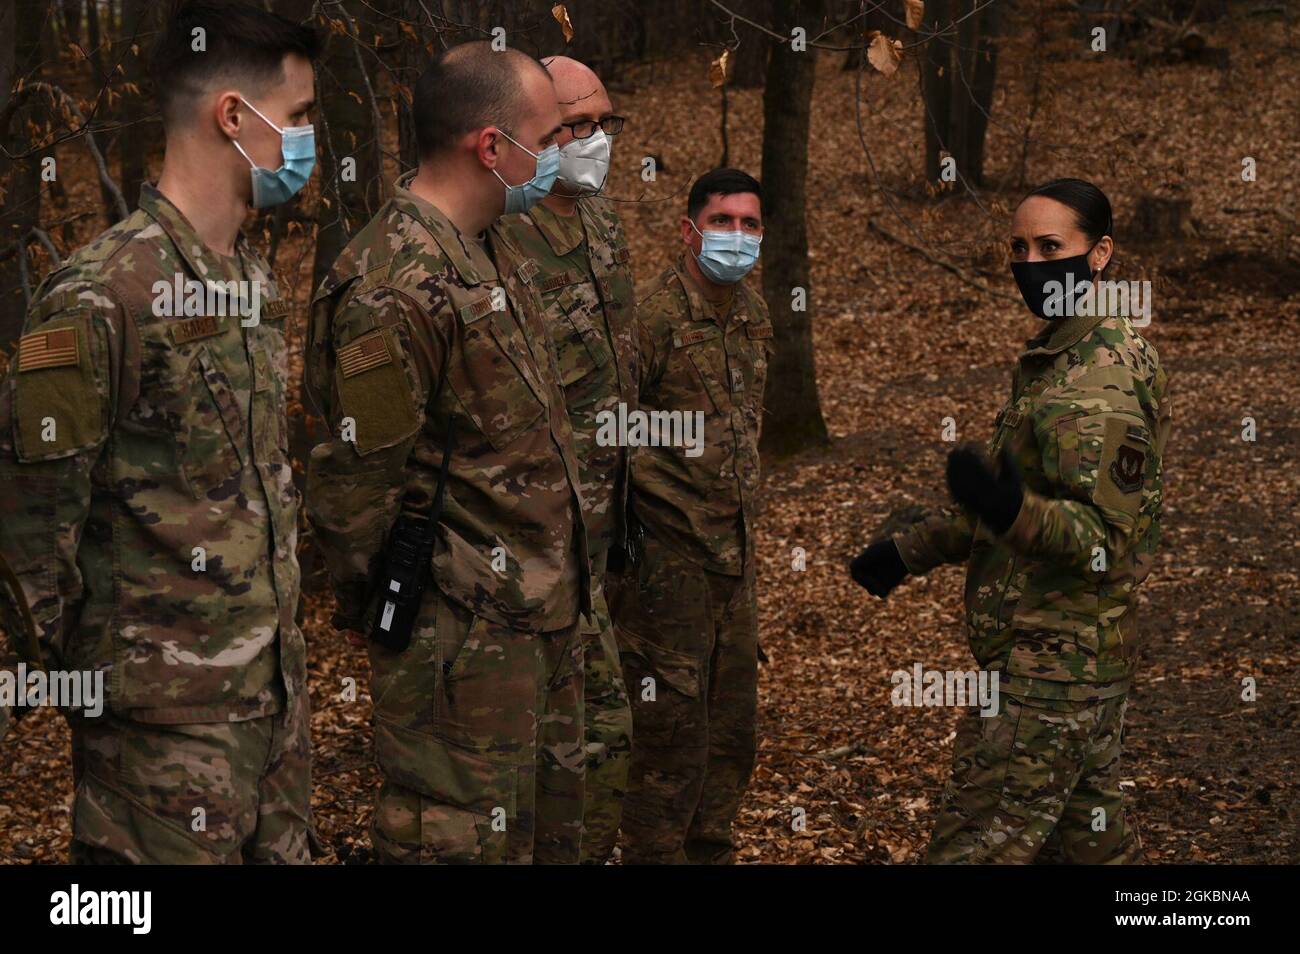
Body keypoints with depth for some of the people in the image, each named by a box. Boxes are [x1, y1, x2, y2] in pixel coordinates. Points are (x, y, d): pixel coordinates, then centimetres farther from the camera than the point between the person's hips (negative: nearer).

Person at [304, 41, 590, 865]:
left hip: (546, 611, 10)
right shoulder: (395, 290, -22)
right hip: (465, 633, -10)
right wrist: (385, 607, -6)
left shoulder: (492, 257, 11)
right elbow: (357, 487, -19)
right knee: (466, 840, -1)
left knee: (553, 827, 18)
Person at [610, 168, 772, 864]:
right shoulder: (654, 317, -14)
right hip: (669, 554, -8)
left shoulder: (753, 315, 10)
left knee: (733, 729, 14)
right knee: (672, 735, -4)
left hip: (734, 550, 8)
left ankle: (710, 851, 27)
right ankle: (654, 855, 8)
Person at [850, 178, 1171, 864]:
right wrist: (912, 549, 20)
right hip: (1089, 658, 11)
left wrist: (1012, 511, -42)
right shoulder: (1058, 355, 14)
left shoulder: (1102, 380, -19)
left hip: (1049, 666, -11)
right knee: (1091, 838, 18)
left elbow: (1109, 538, -25)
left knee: (975, 847, -8)